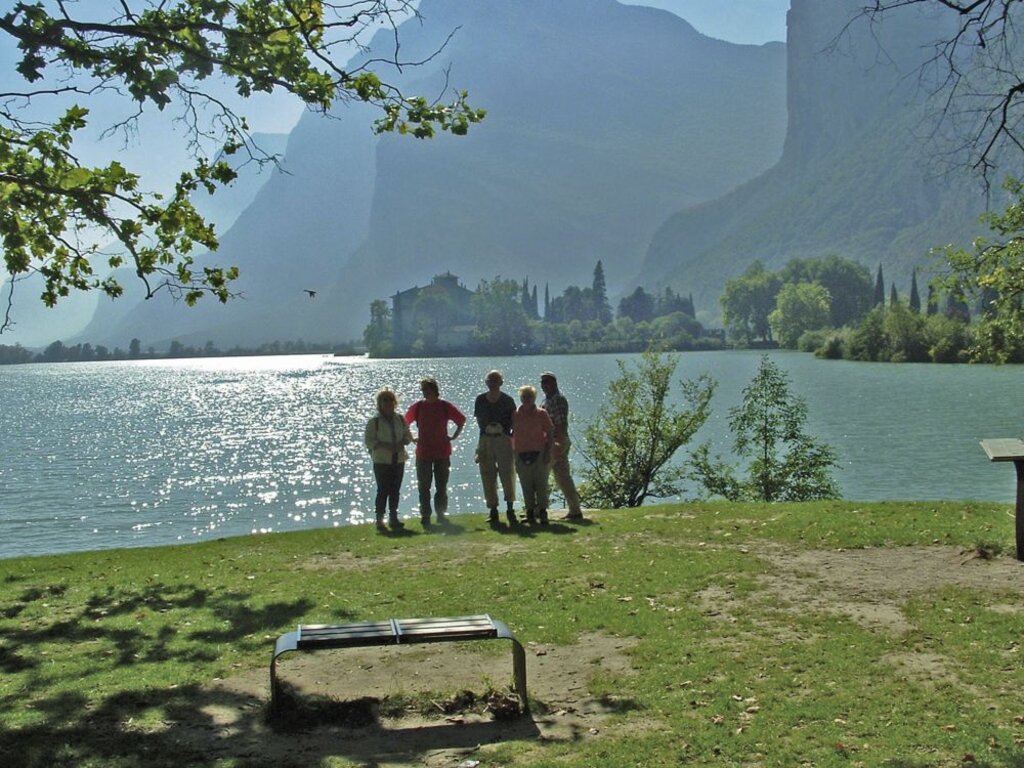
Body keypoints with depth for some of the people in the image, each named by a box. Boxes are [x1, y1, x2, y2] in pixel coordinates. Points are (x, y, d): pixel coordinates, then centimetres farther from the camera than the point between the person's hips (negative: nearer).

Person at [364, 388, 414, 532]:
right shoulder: (374, 422, -6)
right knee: (383, 490, -6)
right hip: (381, 461, -4)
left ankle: (393, 518, 17)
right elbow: (369, 441, -8)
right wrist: (384, 445, -20)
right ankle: (379, 519, 0)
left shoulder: (400, 420, 8)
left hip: (399, 460, 4)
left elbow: (408, 436, 15)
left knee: (395, 490, 8)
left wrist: (402, 442, -7)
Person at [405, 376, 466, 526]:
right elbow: (404, 423, 12)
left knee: (441, 486, 6)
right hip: (423, 453, 0)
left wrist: (454, 436, 5)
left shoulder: (445, 406, -1)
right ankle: (425, 516, 6)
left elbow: (462, 420, 11)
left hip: (442, 452, 0)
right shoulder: (417, 407, 0)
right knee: (424, 487, 1)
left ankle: (441, 514, 15)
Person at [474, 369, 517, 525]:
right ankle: (493, 510, 12)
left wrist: (511, 435, -7)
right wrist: (487, 429, 4)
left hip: (503, 438, -2)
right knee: (488, 476, 4)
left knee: (507, 474, -7)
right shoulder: (480, 400, 6)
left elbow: (515, 421, 3)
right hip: (485, 439, 3)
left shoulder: (507, 400, 0)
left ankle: (510, 508, -1)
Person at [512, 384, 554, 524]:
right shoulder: (516, 415, 8)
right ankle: (530, 512, 8)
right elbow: (513, 434, 12)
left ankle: (542, 512, -1)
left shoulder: (541, 414, 3)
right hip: (522, 455, 2)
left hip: (539, 454, -2)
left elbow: (550, 434, 3)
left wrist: (548, 452, -5)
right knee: (526, 485, 3)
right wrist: (514, 455, 7)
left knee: (541, 484, -3)